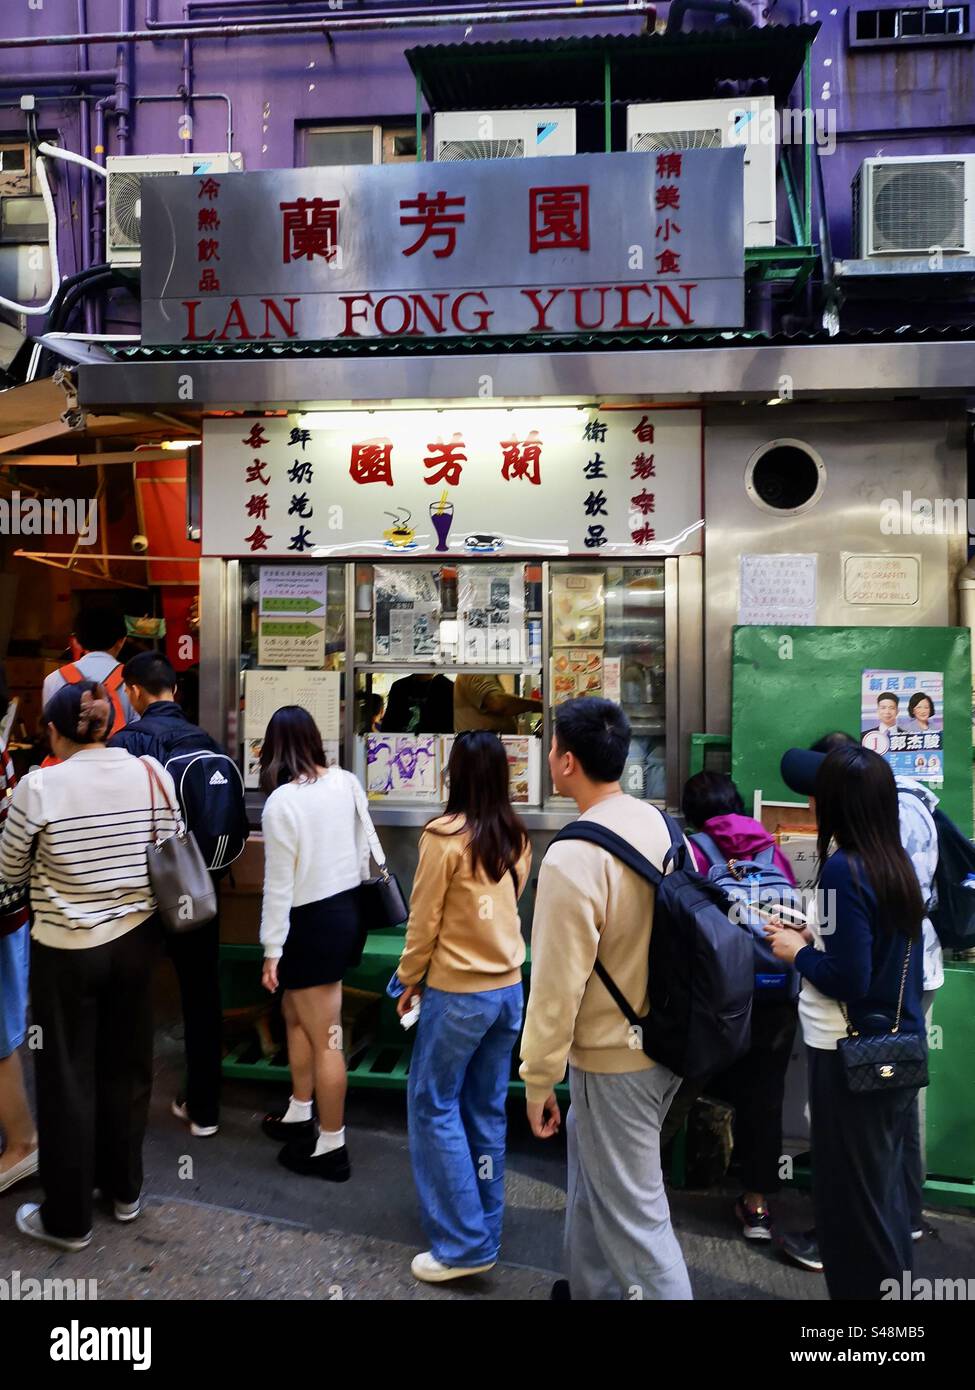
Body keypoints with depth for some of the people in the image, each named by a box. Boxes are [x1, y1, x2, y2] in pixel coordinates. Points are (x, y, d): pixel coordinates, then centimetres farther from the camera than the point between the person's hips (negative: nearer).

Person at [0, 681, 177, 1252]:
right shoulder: (151, 772, -8)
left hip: (67, 951, -3)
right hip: (137, 939, 4)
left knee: (67, 1079, 12)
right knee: (127, 1066, 19)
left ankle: (69, 1218, 28)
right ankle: (125, 1189, 37)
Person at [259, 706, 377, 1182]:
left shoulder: (282, 801, -20)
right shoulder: (347, 783, -2)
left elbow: (279, 883, -16)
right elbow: (365, 849, 6)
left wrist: (271, 950, -8)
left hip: (312, 923, -8)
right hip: (346, 909, 8)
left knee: (324, 1038, 6)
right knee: (295, 1015, 25)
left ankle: (332, 1147, 22)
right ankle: (299, 1116, 40)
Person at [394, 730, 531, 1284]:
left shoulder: (444, 835, -17)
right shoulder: (516, 837, 1)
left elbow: (424, 919, -11)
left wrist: (409, 980, 3)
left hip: (458, 991, -6)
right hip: (509, 988, 6)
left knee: (434, 1106, 8)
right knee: (488, 1109, 16)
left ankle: (464, 1244, 11)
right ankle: (486, 1227, 27)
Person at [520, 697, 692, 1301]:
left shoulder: (573, 857, -27)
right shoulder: (660, 823, -5)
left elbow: (558, 984, -23)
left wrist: (538, 1079, -9)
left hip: (615, 1059, -8)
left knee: (635, 1211, 10)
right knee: (592, 1168, 28)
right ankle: (591, 1287, 47)